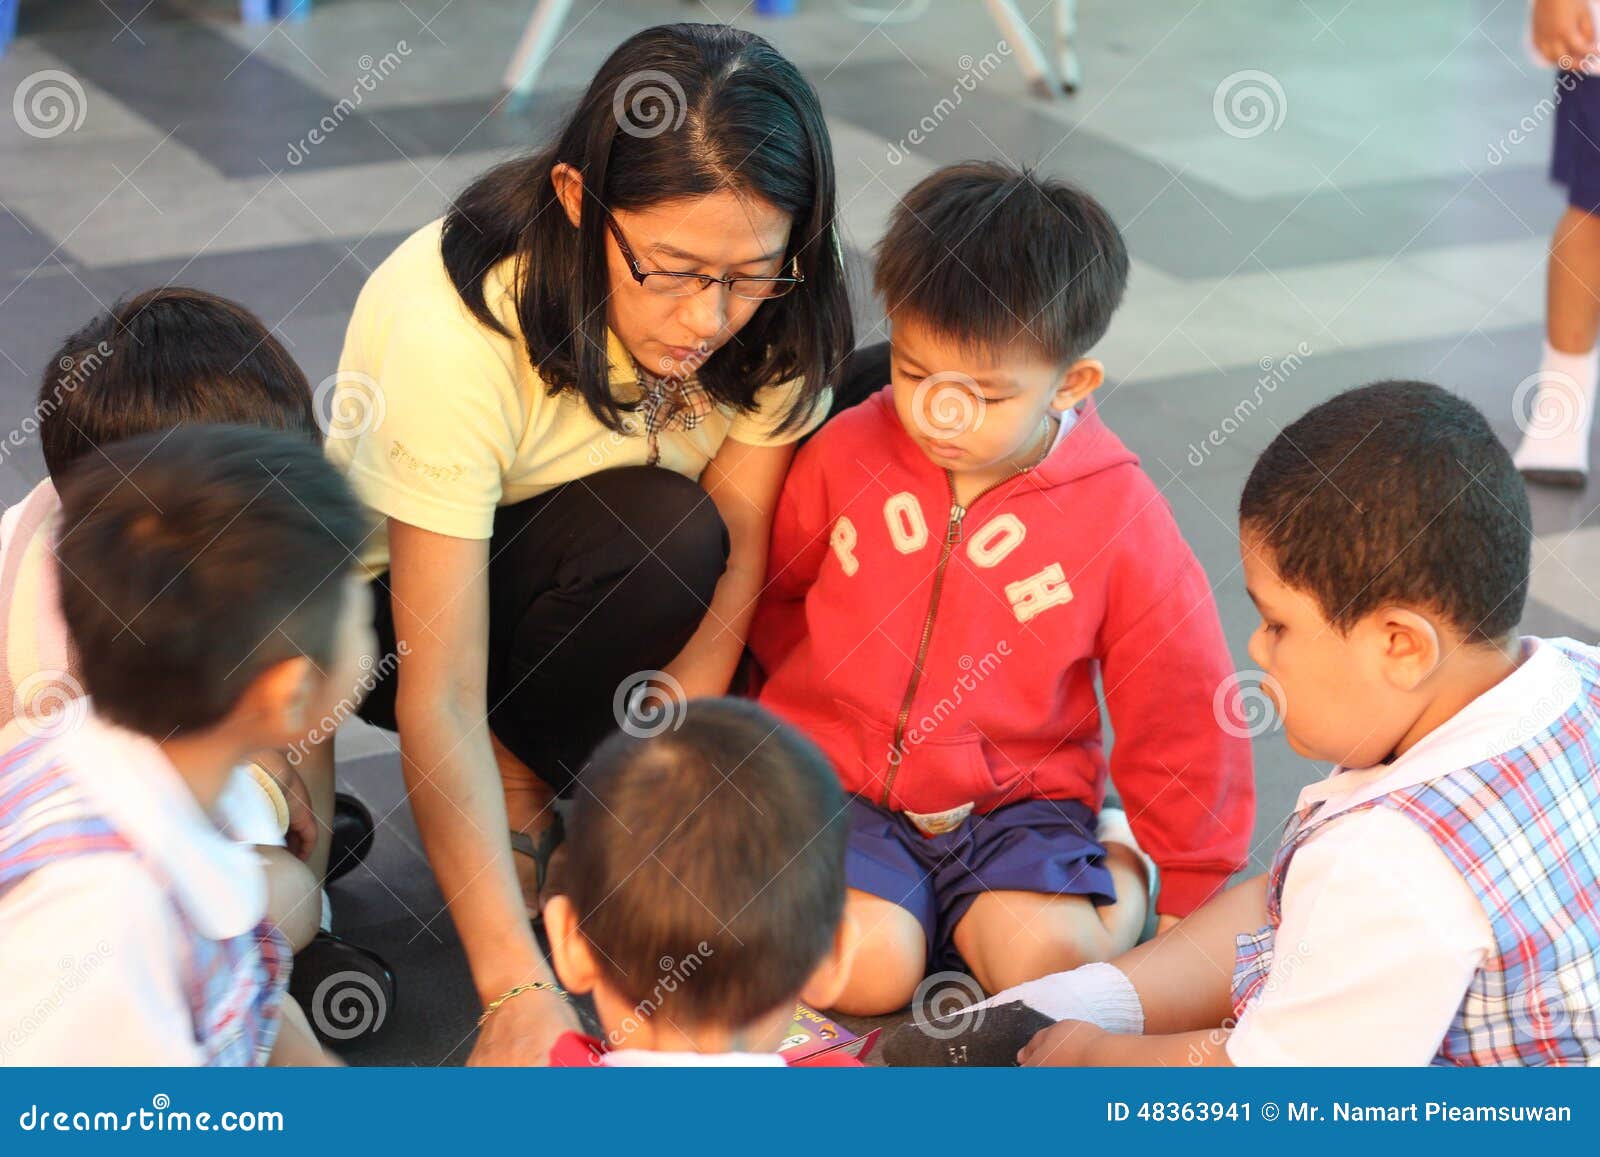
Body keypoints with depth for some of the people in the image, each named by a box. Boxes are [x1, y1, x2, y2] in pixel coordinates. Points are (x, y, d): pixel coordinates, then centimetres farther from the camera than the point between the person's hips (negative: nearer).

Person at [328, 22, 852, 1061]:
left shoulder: (769, 319, -22)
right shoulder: (454, 324, -36)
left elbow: (740, 553, -22)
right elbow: (440, 703, -38)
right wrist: (518, 989, -46)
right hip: (397, 592, -5)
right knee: (657, 534, -35)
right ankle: (522, 786, -9)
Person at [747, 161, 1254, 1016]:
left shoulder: (1118, 512, -9)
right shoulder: (845, 454, -5)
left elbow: (1177, 706, 2)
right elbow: (770, 595, 16)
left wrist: (1182, 883, 9)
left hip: (1016, 800, 0)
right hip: (838, 784, 1)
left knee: (1048, 956, -25)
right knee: (868, 968, -24)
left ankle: (1121, 864, 7)